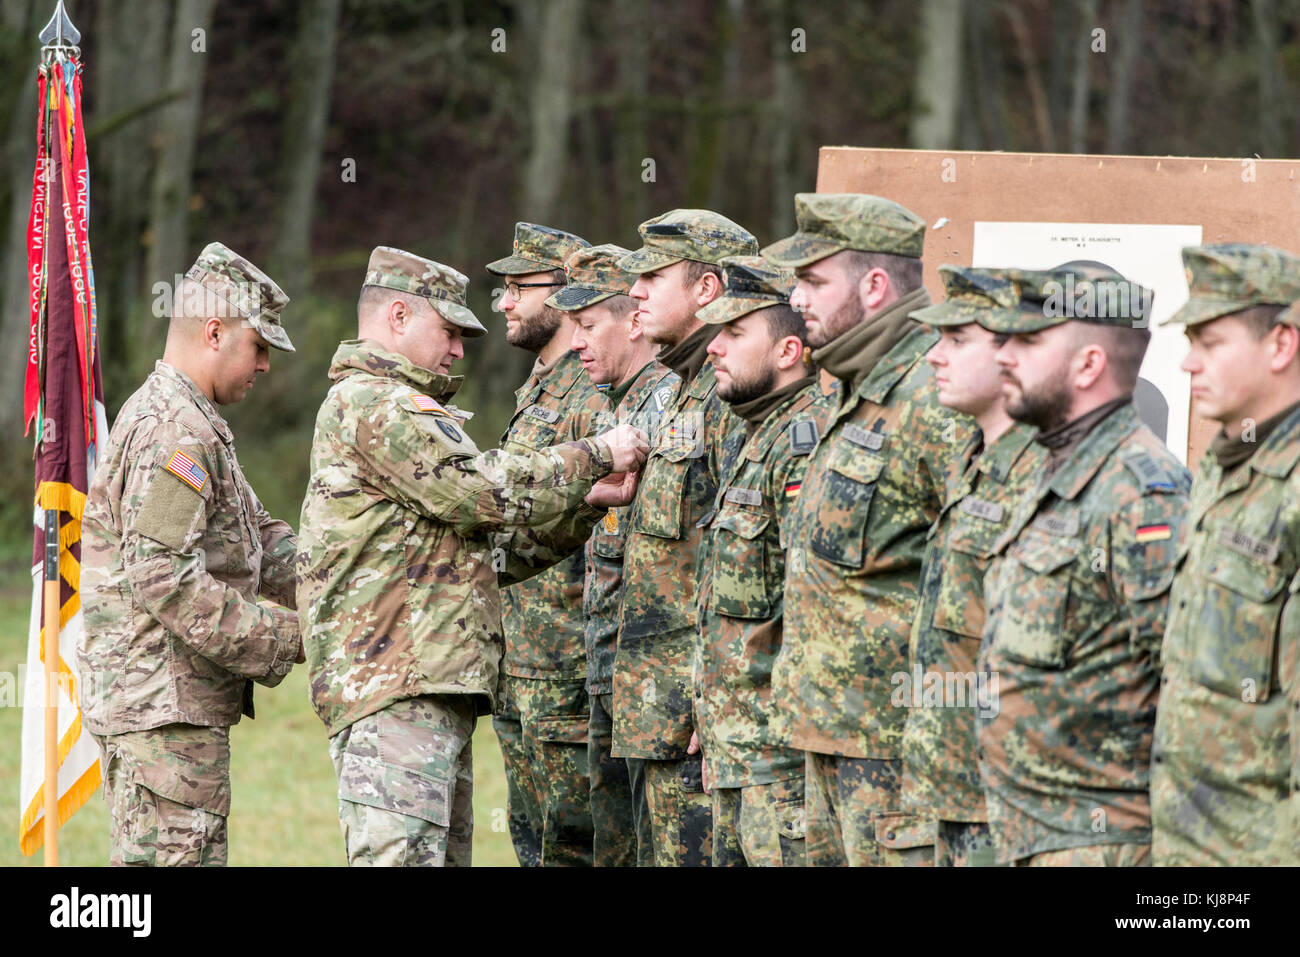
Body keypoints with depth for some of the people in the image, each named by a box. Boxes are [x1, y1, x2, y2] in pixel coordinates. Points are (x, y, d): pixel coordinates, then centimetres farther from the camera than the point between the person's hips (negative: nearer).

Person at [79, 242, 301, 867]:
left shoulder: (189, 422, 20)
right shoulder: (176, 430, -16)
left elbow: (260, 541, 19)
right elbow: (163, 577, -25)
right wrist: (287, 636, -20)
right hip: (164, 703, -11)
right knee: (182, 857, -10)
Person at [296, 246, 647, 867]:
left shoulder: (399, 409, 28)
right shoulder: (367, 403, -7)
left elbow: (489, 551, 25)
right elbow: (481, 490, -16)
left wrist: (589, 504, 15)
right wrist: (594, 456, -5)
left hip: (435, 692, 11)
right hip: (394, 683, -11)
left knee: (445, 853, 9)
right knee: (401, 855, -18)